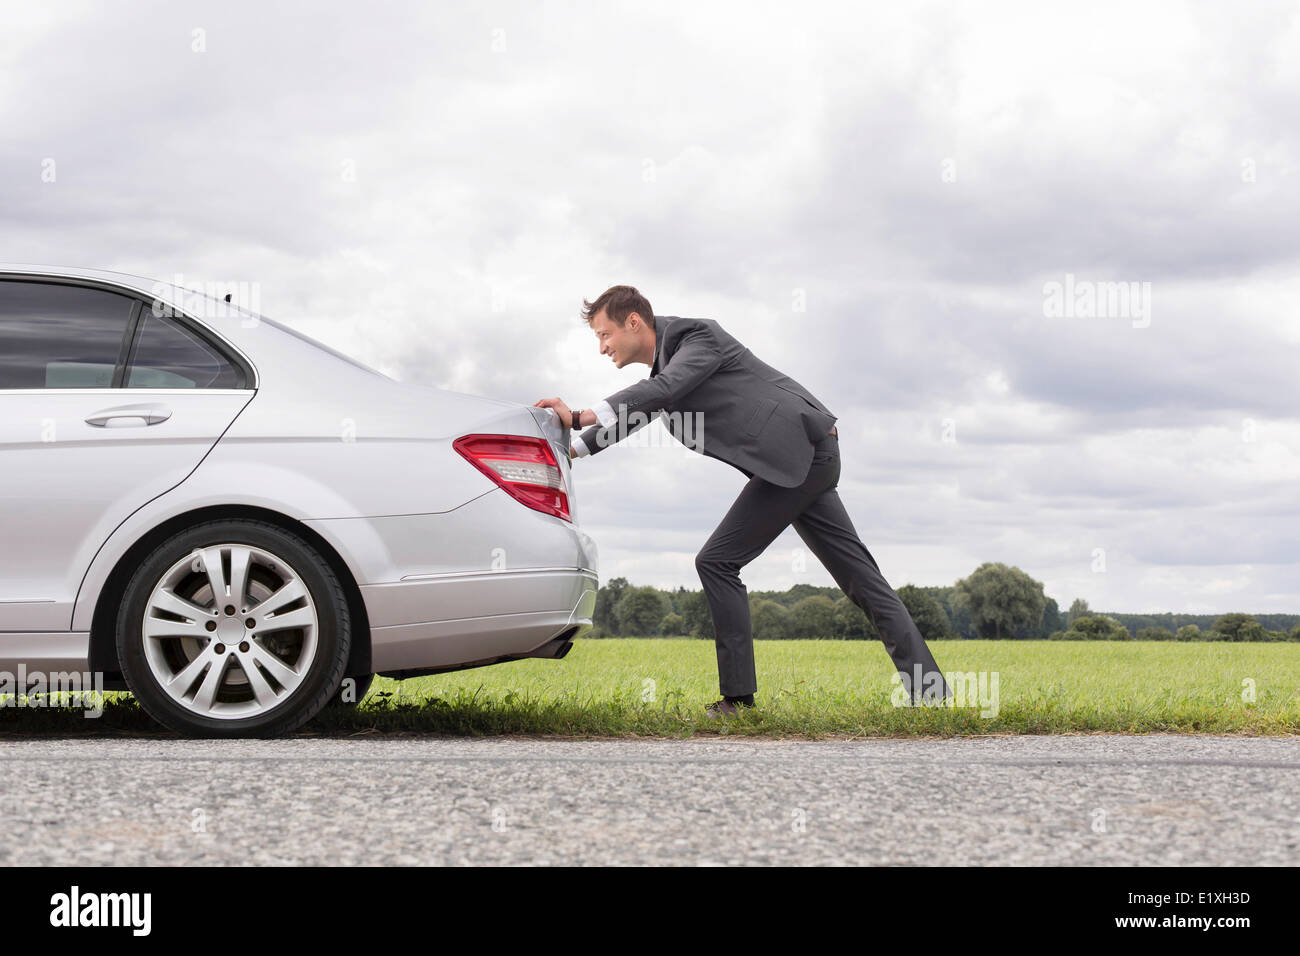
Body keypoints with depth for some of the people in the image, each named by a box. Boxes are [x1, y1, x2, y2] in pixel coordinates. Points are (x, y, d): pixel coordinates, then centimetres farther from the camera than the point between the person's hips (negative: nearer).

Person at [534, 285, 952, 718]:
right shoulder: (664, 363, 20)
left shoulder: (698, 336, -8)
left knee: (717, 562, -9)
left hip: (799, 449, -10)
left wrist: (587, 414, -34)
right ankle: (927, 684, 7)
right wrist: (573, 445, 12)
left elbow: (667, 387, -25)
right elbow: (629, 414, 26)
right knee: (857, 572, 8)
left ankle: (738, 694, -7)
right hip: (809, 456, 10)